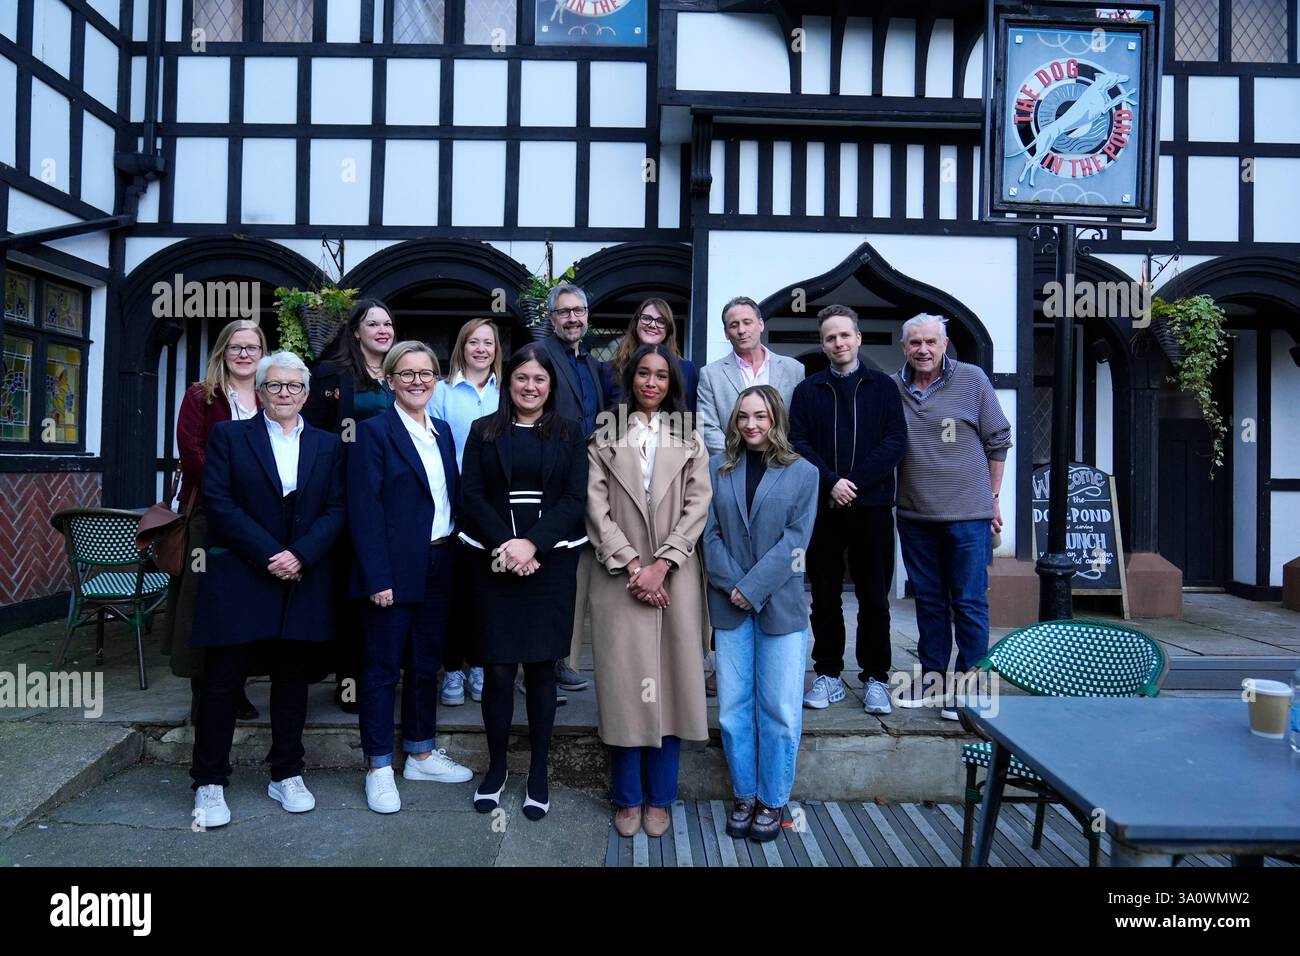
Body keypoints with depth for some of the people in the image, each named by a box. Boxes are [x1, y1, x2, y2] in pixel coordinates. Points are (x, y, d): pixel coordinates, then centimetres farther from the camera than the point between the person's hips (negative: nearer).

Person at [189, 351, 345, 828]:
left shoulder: (327, 445, 9)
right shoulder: (229, 435, 3)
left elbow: (335, 509, 3)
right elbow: (218, 502, -7)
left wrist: (301, 555, -13)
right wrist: (269, 555, -14)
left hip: (303, 579, 3)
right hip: (239, 578, -2)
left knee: (292, 678, 10)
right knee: (224, 680, 2)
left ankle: (287, 775, 22)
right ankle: (209, 783, 15)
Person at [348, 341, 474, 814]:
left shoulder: (442, 432, 12)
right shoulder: (375, 431, -8)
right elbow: (364, 510, -13)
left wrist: (454, 558, 7)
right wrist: (378, 578, -17)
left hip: (439, 566, 6)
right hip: (396, 570, -6)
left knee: (426, 664, 16)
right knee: (382, 667, 5)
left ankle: (421, 754, 29)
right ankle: (378, 768, 17)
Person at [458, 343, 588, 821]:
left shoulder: (569, 434, 7)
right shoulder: (484, 431, 8)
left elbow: (575, 499, -2)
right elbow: (472, 495, 0)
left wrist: (532, 543, -14)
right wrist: (505, 544, -13)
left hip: (552, 562, 0)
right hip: (496, 563, 0)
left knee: (541, 668, 4)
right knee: (497, 669, 1)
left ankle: (539, 772, 17)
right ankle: (496, 766, 19)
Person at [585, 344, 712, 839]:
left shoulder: (689, 441, 10)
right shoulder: (604, 440, 7)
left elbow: (696, 509, 0)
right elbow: (597, 510, -1)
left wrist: (660, 565, -11)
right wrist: (633, 564, -12)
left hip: (675, 578, 1)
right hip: (619, 578, -1)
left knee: (670, 684, 3)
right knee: (624, 685, 1)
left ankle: (659, 798, 17)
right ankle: (628, 798, 16)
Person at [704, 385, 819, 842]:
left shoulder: (802, 473, 1)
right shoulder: (717, 469, 6)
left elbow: (795, 539, -6)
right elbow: (710, 533, 1)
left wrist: (752, 588, -13)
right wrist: (731, 586, -11)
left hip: (781, 604, -2)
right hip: (729, 604, 2)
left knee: (779, 709, 3)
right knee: (733, 707, 7)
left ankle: (773, 800, 19)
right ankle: (744, 795, 22)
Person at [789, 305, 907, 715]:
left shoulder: (882, 386, 8)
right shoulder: (807, 391, 11)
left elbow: (895, 442, -2)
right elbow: (798, 442, 1)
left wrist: (853, 483, -12)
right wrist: (831, 482, -14)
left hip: (872, 507, -1)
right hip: (823, 508, 1)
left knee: (874, 597, 4)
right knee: (825, 596, 7)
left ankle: (875, 678, 14)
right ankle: (828, 674, 18)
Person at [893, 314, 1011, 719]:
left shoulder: (972, 379, -3)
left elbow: (998, 440, 3)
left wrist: (992, 497, 3)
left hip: (968, 515, -3)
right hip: (914, 515, 3)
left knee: (969, 603, 2)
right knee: (929, 601, 13)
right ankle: (931, 680, 25)